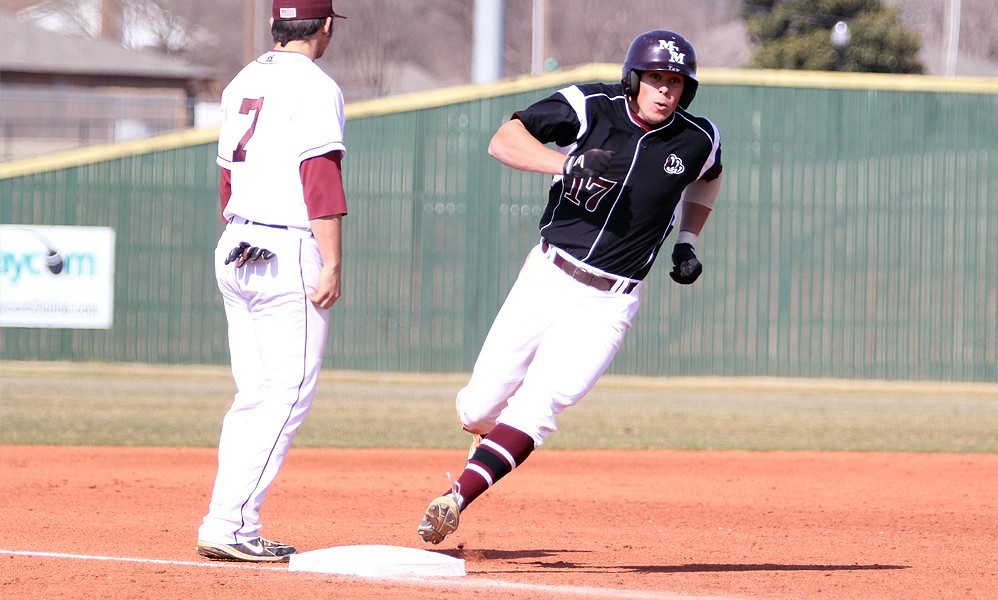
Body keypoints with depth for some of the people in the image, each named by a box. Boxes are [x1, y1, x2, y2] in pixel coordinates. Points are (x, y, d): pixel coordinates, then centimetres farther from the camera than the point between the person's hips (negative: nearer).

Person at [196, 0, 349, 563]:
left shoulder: (243, 83, 15)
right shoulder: (315, 88, -9)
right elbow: (321, 179, -17)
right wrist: (332, 264, -18)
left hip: (236, 251, 8)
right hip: (290, 255, -8)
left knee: (256, 395, 11)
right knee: (289, 394, -7)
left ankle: (236, 528, 7)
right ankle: (228, 524, -14)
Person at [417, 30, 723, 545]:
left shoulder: (697, 140, -2)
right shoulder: (589, 107, -9)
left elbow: (707, 177, 23)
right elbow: (503, 140, -16)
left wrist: (687, 241, 12)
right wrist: (567, 163, -30)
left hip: (607, 304, -1)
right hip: (546, 279, 1)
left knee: (535, 407, -18)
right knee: (478, 409, 3)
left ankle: (455, 500, -18)